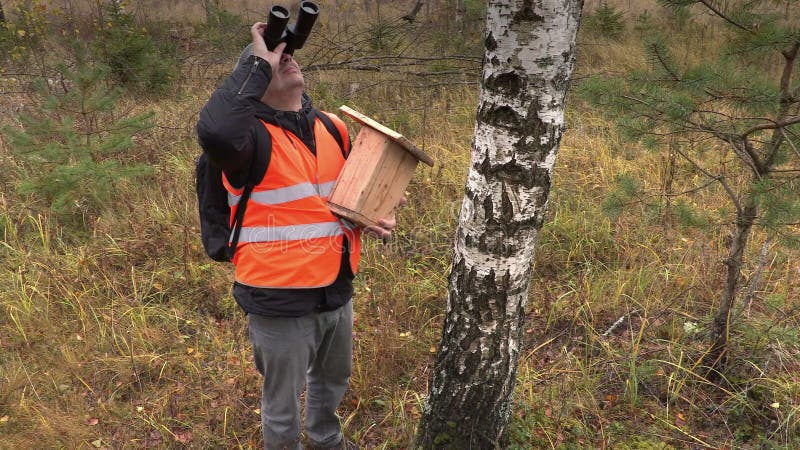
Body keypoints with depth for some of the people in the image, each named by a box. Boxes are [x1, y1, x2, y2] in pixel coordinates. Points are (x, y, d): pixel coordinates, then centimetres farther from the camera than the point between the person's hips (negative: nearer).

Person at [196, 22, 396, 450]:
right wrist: (257, 64, -31)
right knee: (282, 403, 14)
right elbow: (214, 131, -43)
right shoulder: (251, 136, -17)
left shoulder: (332, 129, 3)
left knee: (333, 380, 30)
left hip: (337, 291, 7)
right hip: (279, 300, -7)